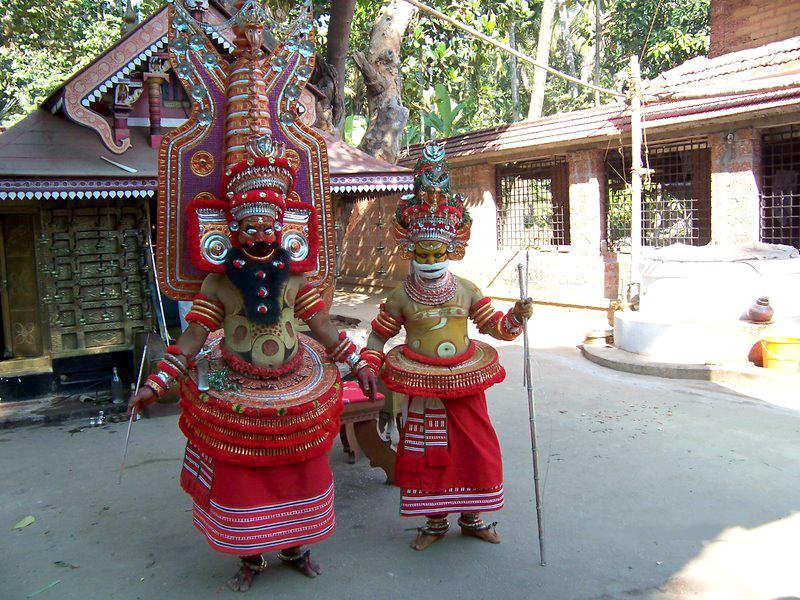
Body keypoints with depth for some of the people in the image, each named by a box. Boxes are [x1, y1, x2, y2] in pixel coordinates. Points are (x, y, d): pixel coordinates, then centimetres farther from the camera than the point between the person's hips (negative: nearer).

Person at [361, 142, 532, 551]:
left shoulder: (466, 291, 0)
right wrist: (369, 364, -10)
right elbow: (379, 334, 4)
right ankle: (434, 521, 25)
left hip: (463, 380, 2)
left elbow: (493, 325, 3)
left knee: (475, 448, 7)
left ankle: (471, 516, 27)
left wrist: (516, 317, -15)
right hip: (420, 385, -2)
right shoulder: (401, 298, -5)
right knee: (424, 452, 6)